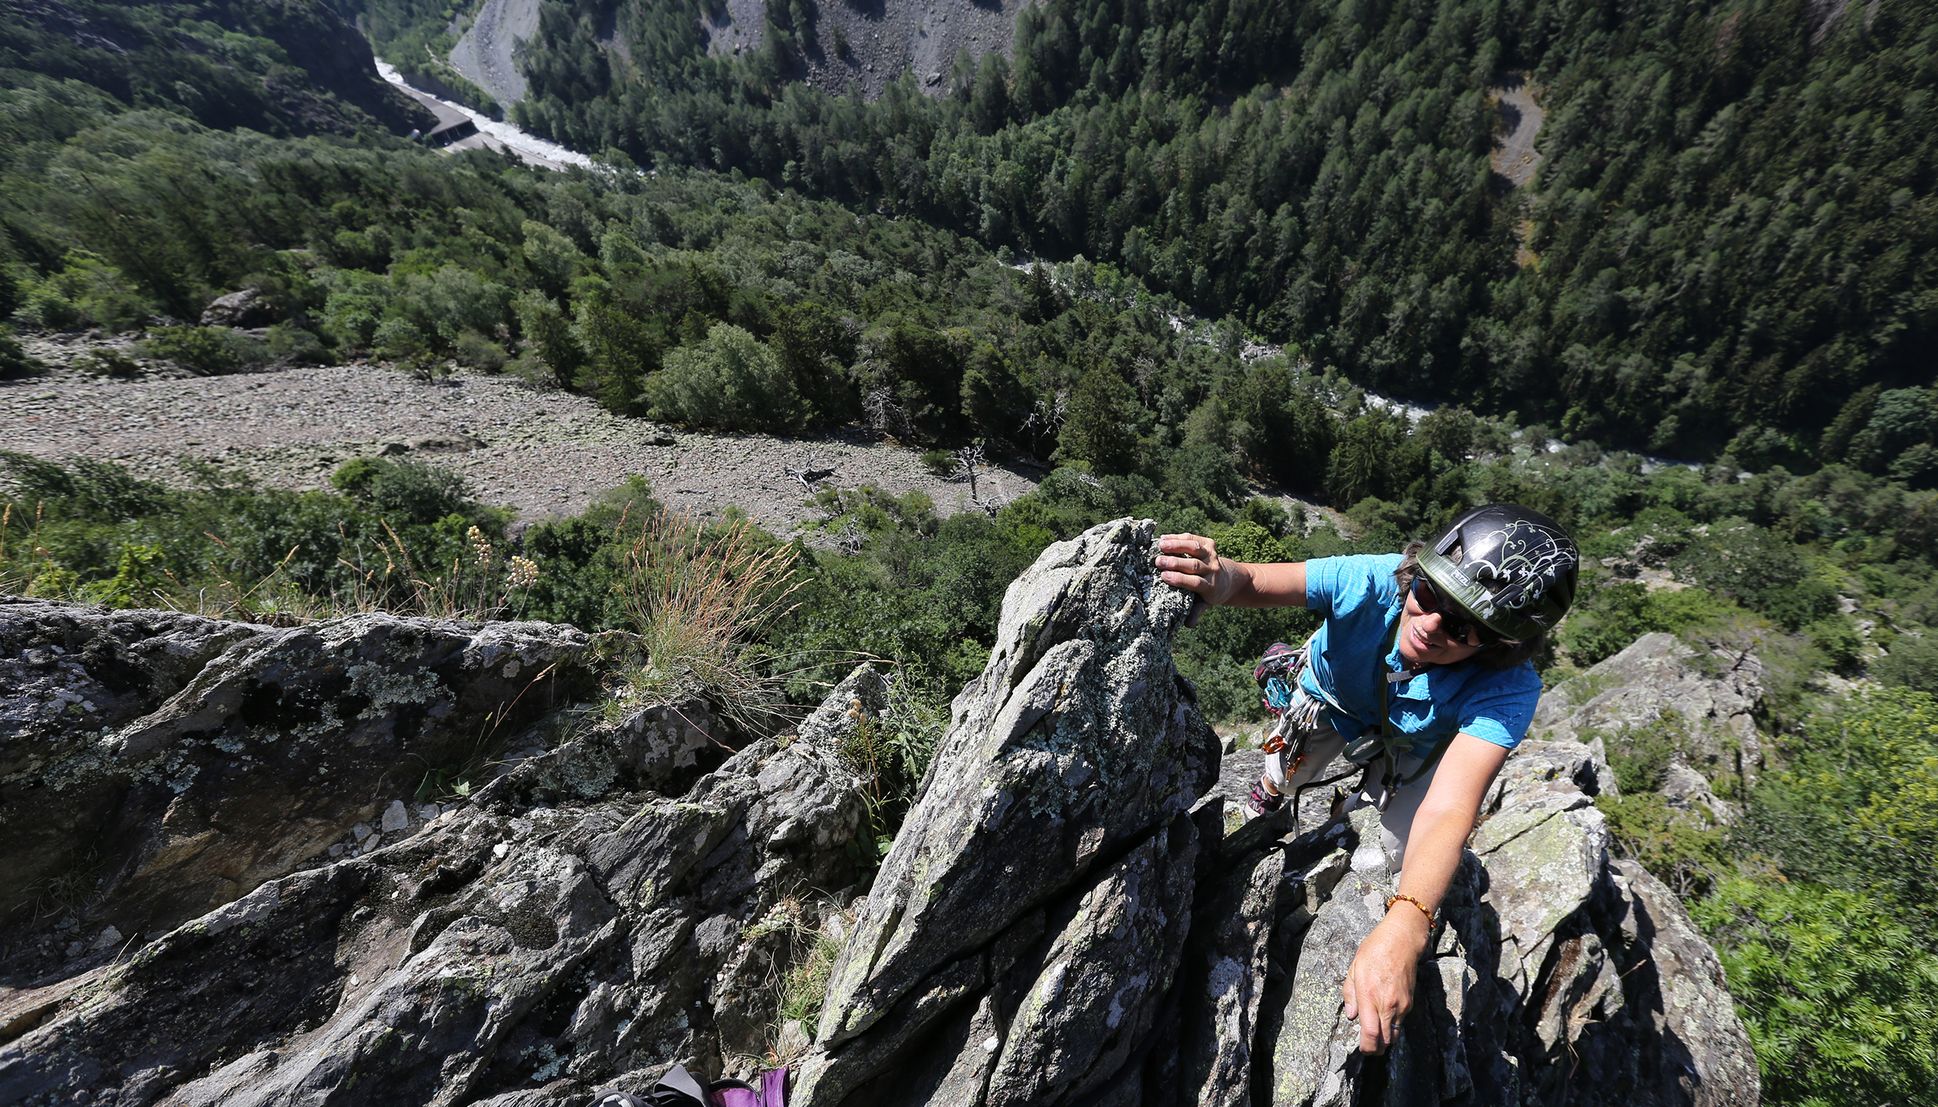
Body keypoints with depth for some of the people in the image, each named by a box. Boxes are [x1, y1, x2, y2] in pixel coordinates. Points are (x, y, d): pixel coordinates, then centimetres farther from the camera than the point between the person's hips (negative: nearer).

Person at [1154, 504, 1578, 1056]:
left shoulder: (1507, 689, -42)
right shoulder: (1373, 581, -43)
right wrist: (1225, 578, -76)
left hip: (1410, 742, 0)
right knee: (1281, 781, 12)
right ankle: (1267, 797, 51)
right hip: (1331, 697, 1)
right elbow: (1261, 582, -50)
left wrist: (1400, 932, -66)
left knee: (1406, 858, -2)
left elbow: (1448, 810, -52)